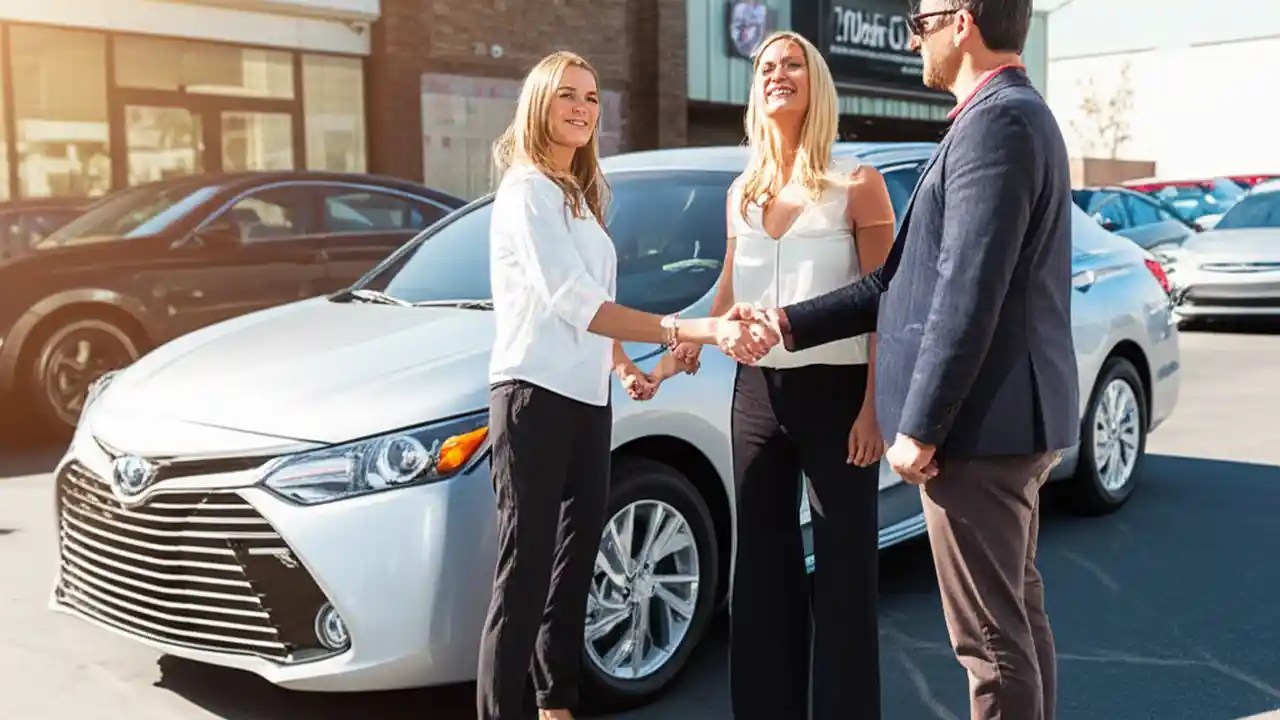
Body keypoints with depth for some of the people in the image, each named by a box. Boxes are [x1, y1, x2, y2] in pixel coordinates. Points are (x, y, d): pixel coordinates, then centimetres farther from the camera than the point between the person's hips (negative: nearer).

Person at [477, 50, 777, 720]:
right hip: (535, 394, -9)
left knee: (574, 561, 11)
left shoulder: (578, 194, 19)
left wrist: (621, 366, 4)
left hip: (586, 398, 9)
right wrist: (694, 331, -30)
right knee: (525, 573, -9)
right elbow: (571, 302, -23)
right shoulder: (527, 189, -10)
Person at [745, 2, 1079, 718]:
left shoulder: (996, 122, -16)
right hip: (1011, 418, 10)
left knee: (991, 633, -1)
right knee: (1020, 614, 18)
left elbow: (968, 297, -23)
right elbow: (910, 278, 15)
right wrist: (791, 324, 12)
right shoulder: (1015, 116, 18)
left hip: (981, 422, -10)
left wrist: (920, 428, -17)